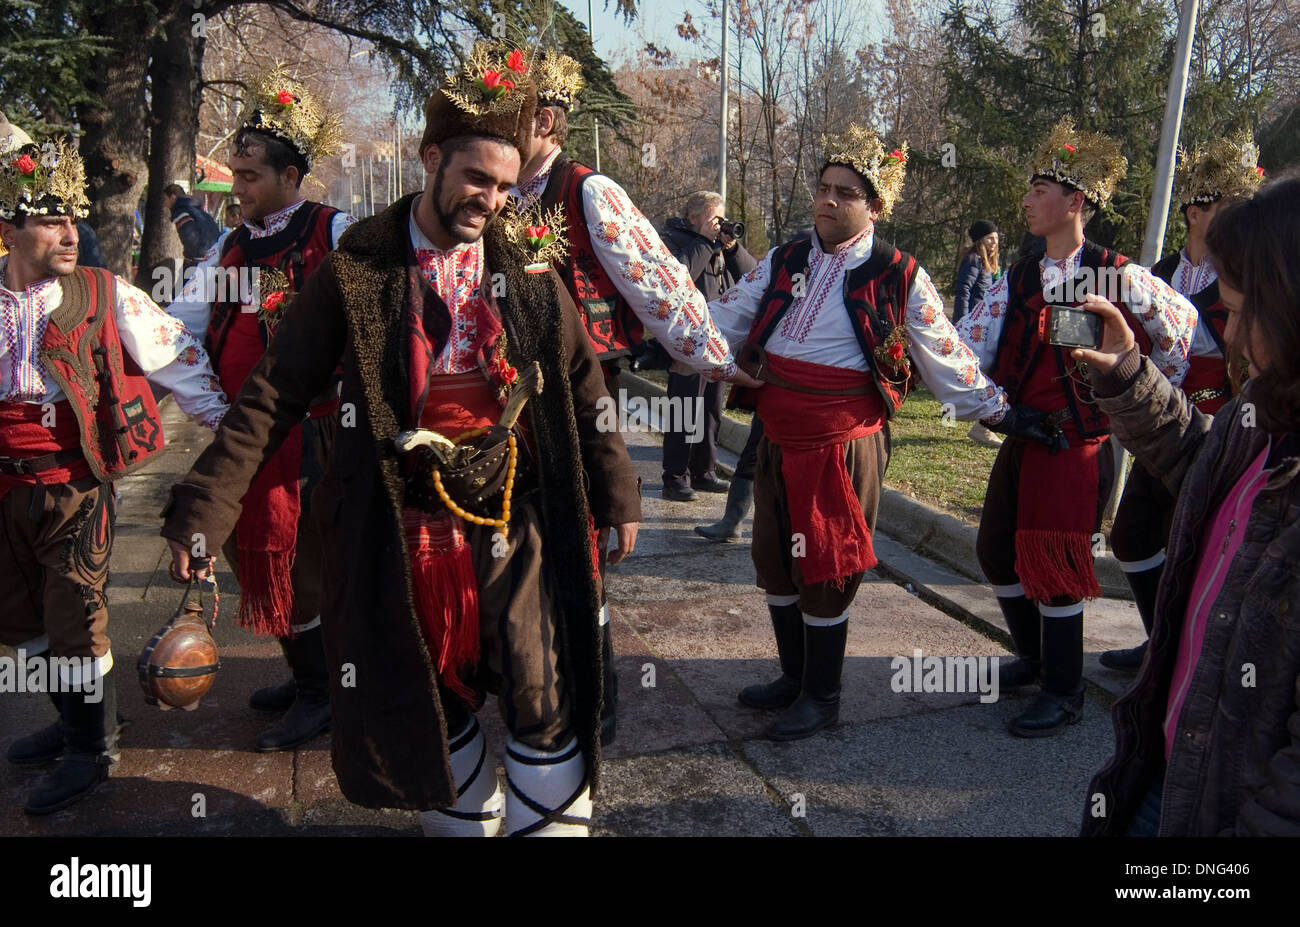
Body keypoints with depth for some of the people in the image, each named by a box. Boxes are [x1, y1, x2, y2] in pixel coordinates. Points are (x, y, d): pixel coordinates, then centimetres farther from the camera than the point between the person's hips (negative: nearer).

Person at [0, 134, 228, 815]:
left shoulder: (104, 296, -6)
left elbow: (175, 356, -2)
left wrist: (229, 426, -4)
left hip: (74, 483, -4)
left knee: (75, 619, 2)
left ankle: (92, 749, 22)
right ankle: (72, 720, 39)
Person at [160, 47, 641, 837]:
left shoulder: (527, 263, 0)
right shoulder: (355, 272, -4)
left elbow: (583, 388, 6)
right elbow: (274, 397, -4)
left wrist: (617, 496, 7)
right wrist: (204, 510, -10)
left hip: (520, 525, 1)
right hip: (409, 530, 0)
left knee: (546, 701, 3)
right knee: (434, 704, 15)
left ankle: (551, 822, 24)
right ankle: (463, 821, 39)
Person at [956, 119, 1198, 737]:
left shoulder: (1117, 277, -8)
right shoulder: (1017, 281, 7)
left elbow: (1179, 325, 6)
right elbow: (969, 346, -3)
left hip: (1078, 443, -6)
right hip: (1022, 437, 6)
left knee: (1054, 567, -2)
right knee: (997, 550, 13)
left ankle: (1063, 694, 17)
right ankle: (1034, 658, 36)